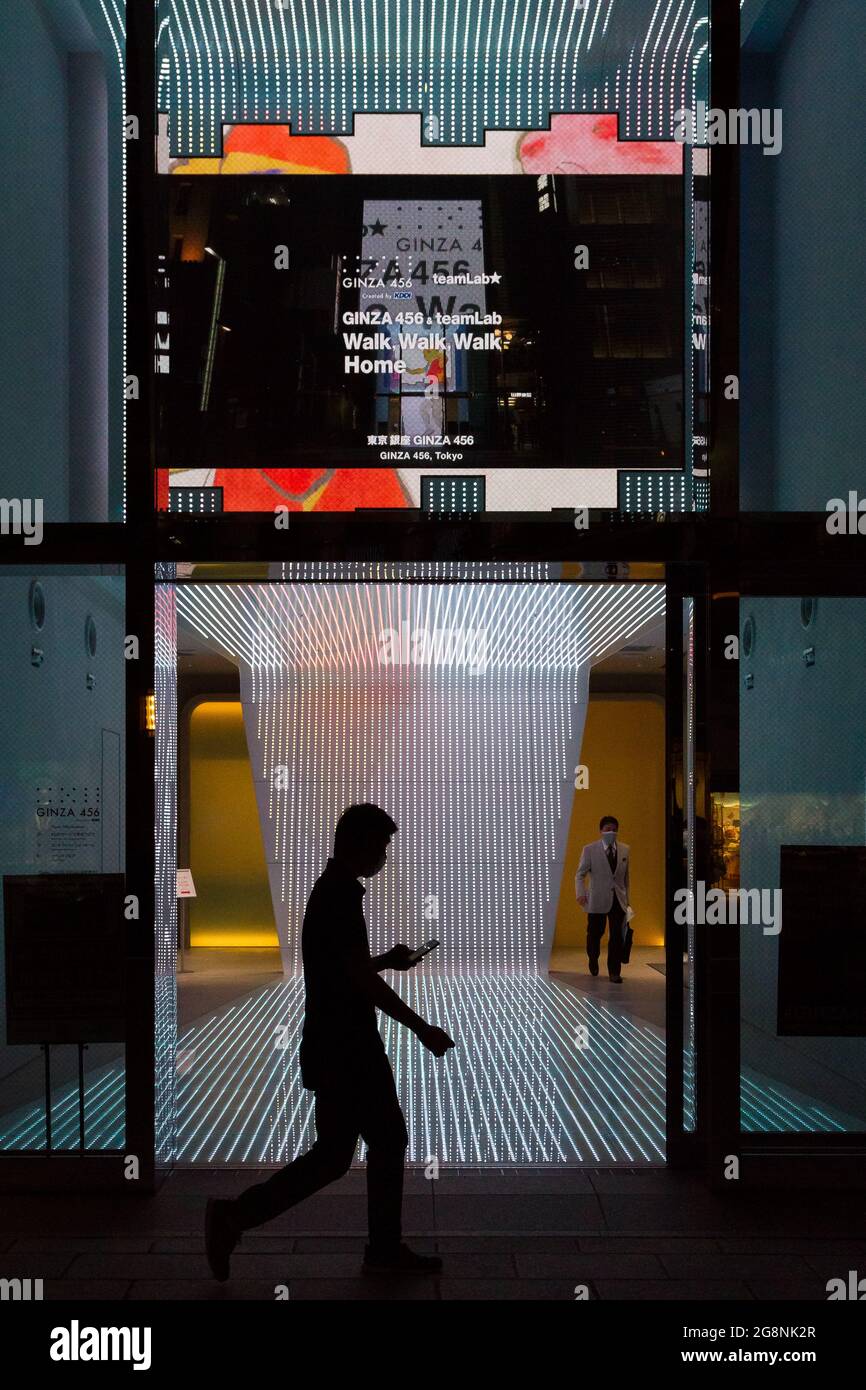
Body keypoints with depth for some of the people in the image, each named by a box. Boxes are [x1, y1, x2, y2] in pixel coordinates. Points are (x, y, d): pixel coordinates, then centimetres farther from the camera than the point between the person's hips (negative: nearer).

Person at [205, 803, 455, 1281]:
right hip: (341, 1049, -10)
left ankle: (386, 1248, 22)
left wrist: (386, 959, 10)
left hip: (353, 1045, 10)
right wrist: (423, 1029, -18)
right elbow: (363, 980, -23)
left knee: (389, 1139, 14)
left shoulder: (334, 891, 12)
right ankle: (233, 1217, 4)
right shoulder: (340, 897, -19)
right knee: (333, 1154, -3)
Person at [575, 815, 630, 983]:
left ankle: (614, 971, 6)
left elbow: (625, 876, 14)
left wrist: (626, 898, 15)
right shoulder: (590, 849, -2)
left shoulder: (624, 850, 8)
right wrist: (580, 893, -18)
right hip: (597, 900, -2)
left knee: (617, 936, -4)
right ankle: (593, 959, 38)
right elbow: (580, 874, -2)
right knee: (595, 933, 9)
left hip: (618, 900, 2)